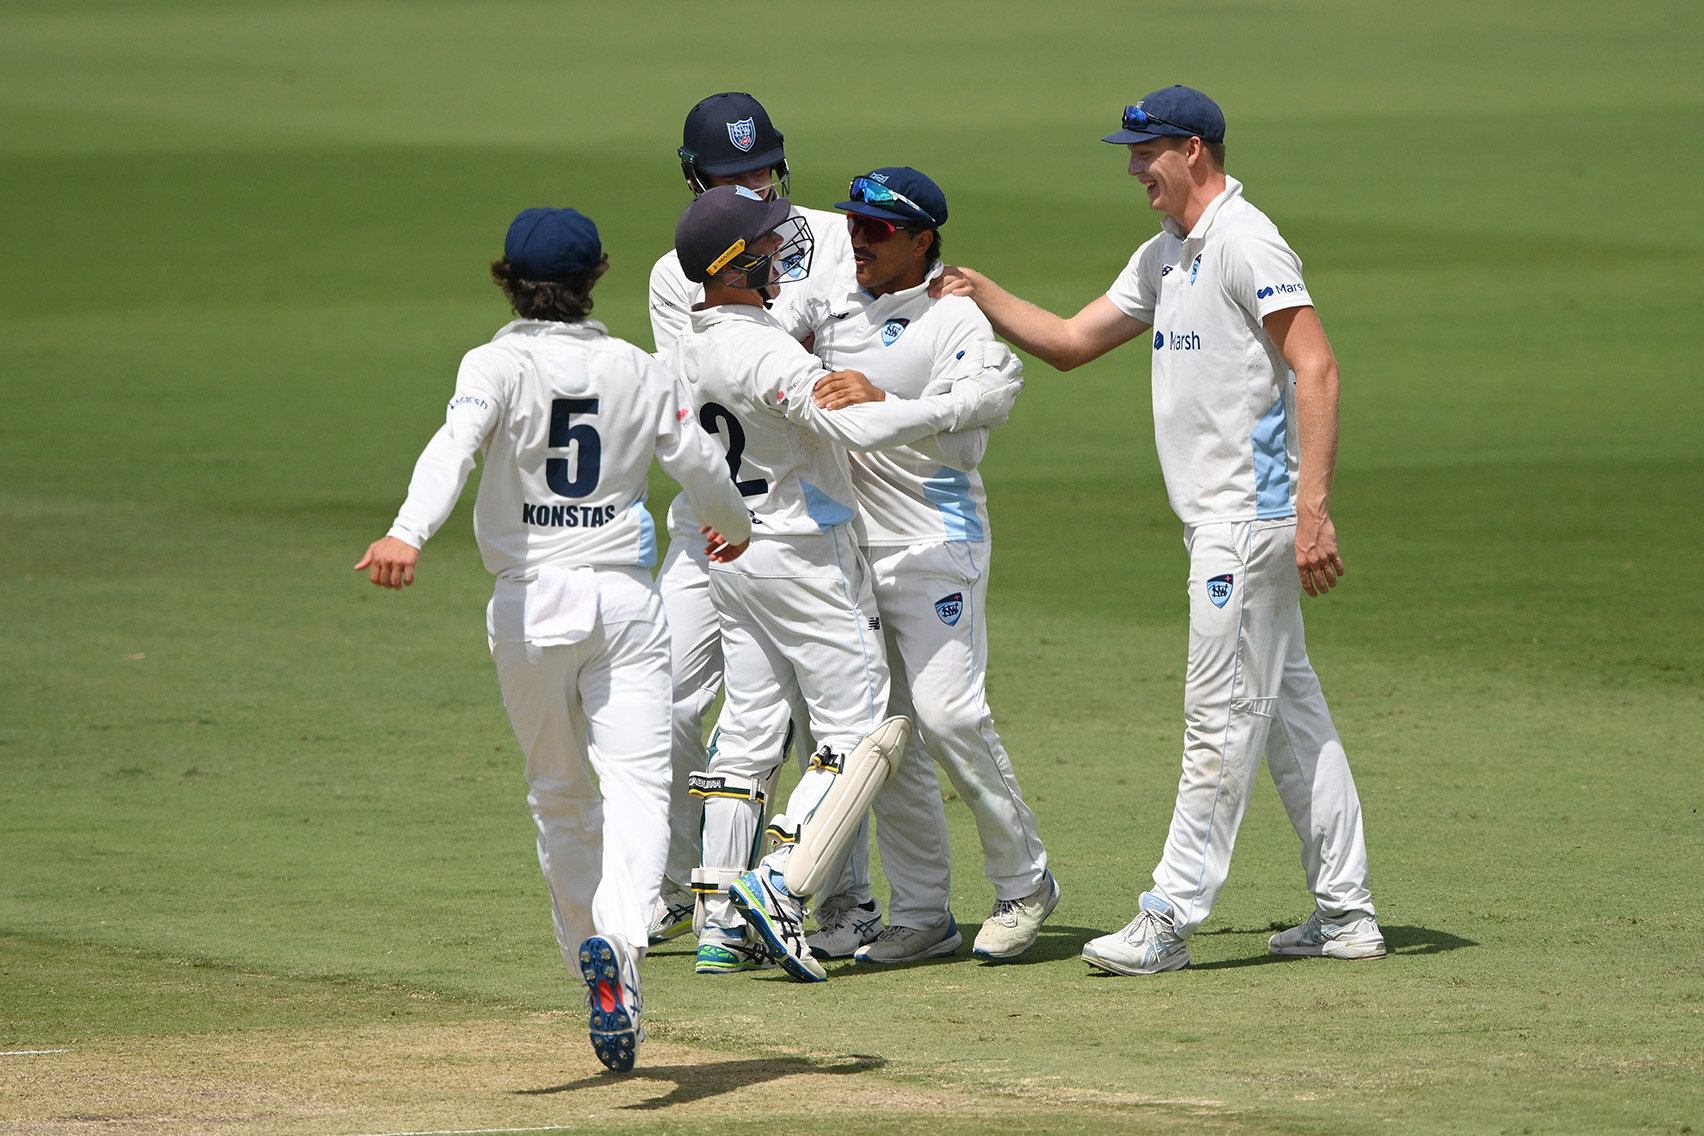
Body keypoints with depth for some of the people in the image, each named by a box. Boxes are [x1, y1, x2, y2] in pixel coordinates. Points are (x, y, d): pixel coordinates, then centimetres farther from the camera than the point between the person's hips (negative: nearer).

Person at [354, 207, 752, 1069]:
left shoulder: (499, 365, -2)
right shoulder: (638, 372, 6)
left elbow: (455, 446, -21)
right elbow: (703, 470, 13)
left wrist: (409, 534, -35)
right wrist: (735, 529, 35)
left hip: (533, 603, 0)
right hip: (626, 600, 0)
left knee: (560, 797, 16)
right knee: (637, 784, -11)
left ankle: (593, 967, 17)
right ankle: (617, 943, -37)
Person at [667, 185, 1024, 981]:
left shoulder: (686, 352, 6)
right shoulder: (764, 353, -22)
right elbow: (854, 423, -33)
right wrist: (963, 406, -26)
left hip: (731, 558, 9)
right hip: (804, 558, -9)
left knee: (748, 736, 11)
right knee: (864, 730, -5)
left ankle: (724, 921, 10)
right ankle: (781, 890, -18)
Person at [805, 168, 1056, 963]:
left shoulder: (958, 324, -11)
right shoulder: (837, 296, 10)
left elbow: (965, 444, -24)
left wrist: (882, 406, -35)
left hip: (935, 544, -7)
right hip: (850, 542, 7)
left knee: (949, 714, -15)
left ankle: (1024, 882, 2)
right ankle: (921, 916, 10)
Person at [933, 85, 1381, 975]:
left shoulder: (1245, 242, -14)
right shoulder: (1166, 257, 17)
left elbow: (1316, 368, -21)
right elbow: (1071, 343, 24)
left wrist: (1313, 510, -27)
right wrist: (985, 299, 8)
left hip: (1251, 516, -10)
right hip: (1220, 522, 10)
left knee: (1222, 713, -7)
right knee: (1289, 711, 11)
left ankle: (1171, 917, -6)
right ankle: (1345, 912, 14)